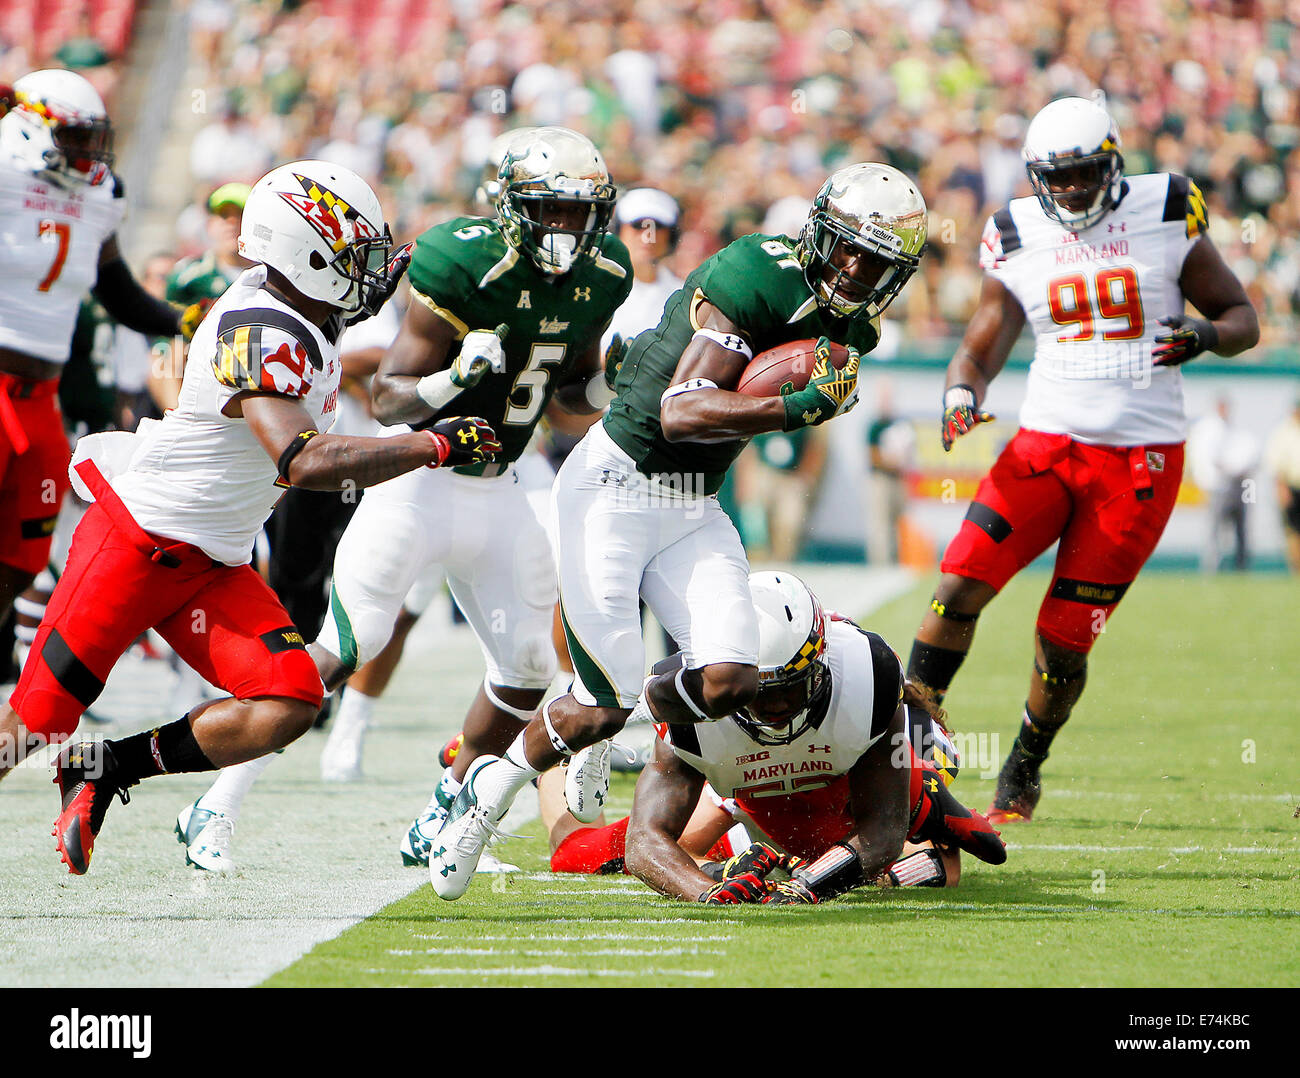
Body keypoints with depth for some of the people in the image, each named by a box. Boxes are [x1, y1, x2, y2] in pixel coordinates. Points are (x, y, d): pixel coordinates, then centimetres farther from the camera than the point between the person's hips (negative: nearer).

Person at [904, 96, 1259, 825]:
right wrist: (963, 397, -14)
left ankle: (1024, 773, 22)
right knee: (962, 586, -15)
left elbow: (1242, 318, 5)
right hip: (1047, 441, 2)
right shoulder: (1018, 239, 4)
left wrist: (1203, 336, -18)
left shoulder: (1165, 216, -2)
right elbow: (981, 349, 9)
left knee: (1065, 637, -1)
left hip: (1141, 460, -2)